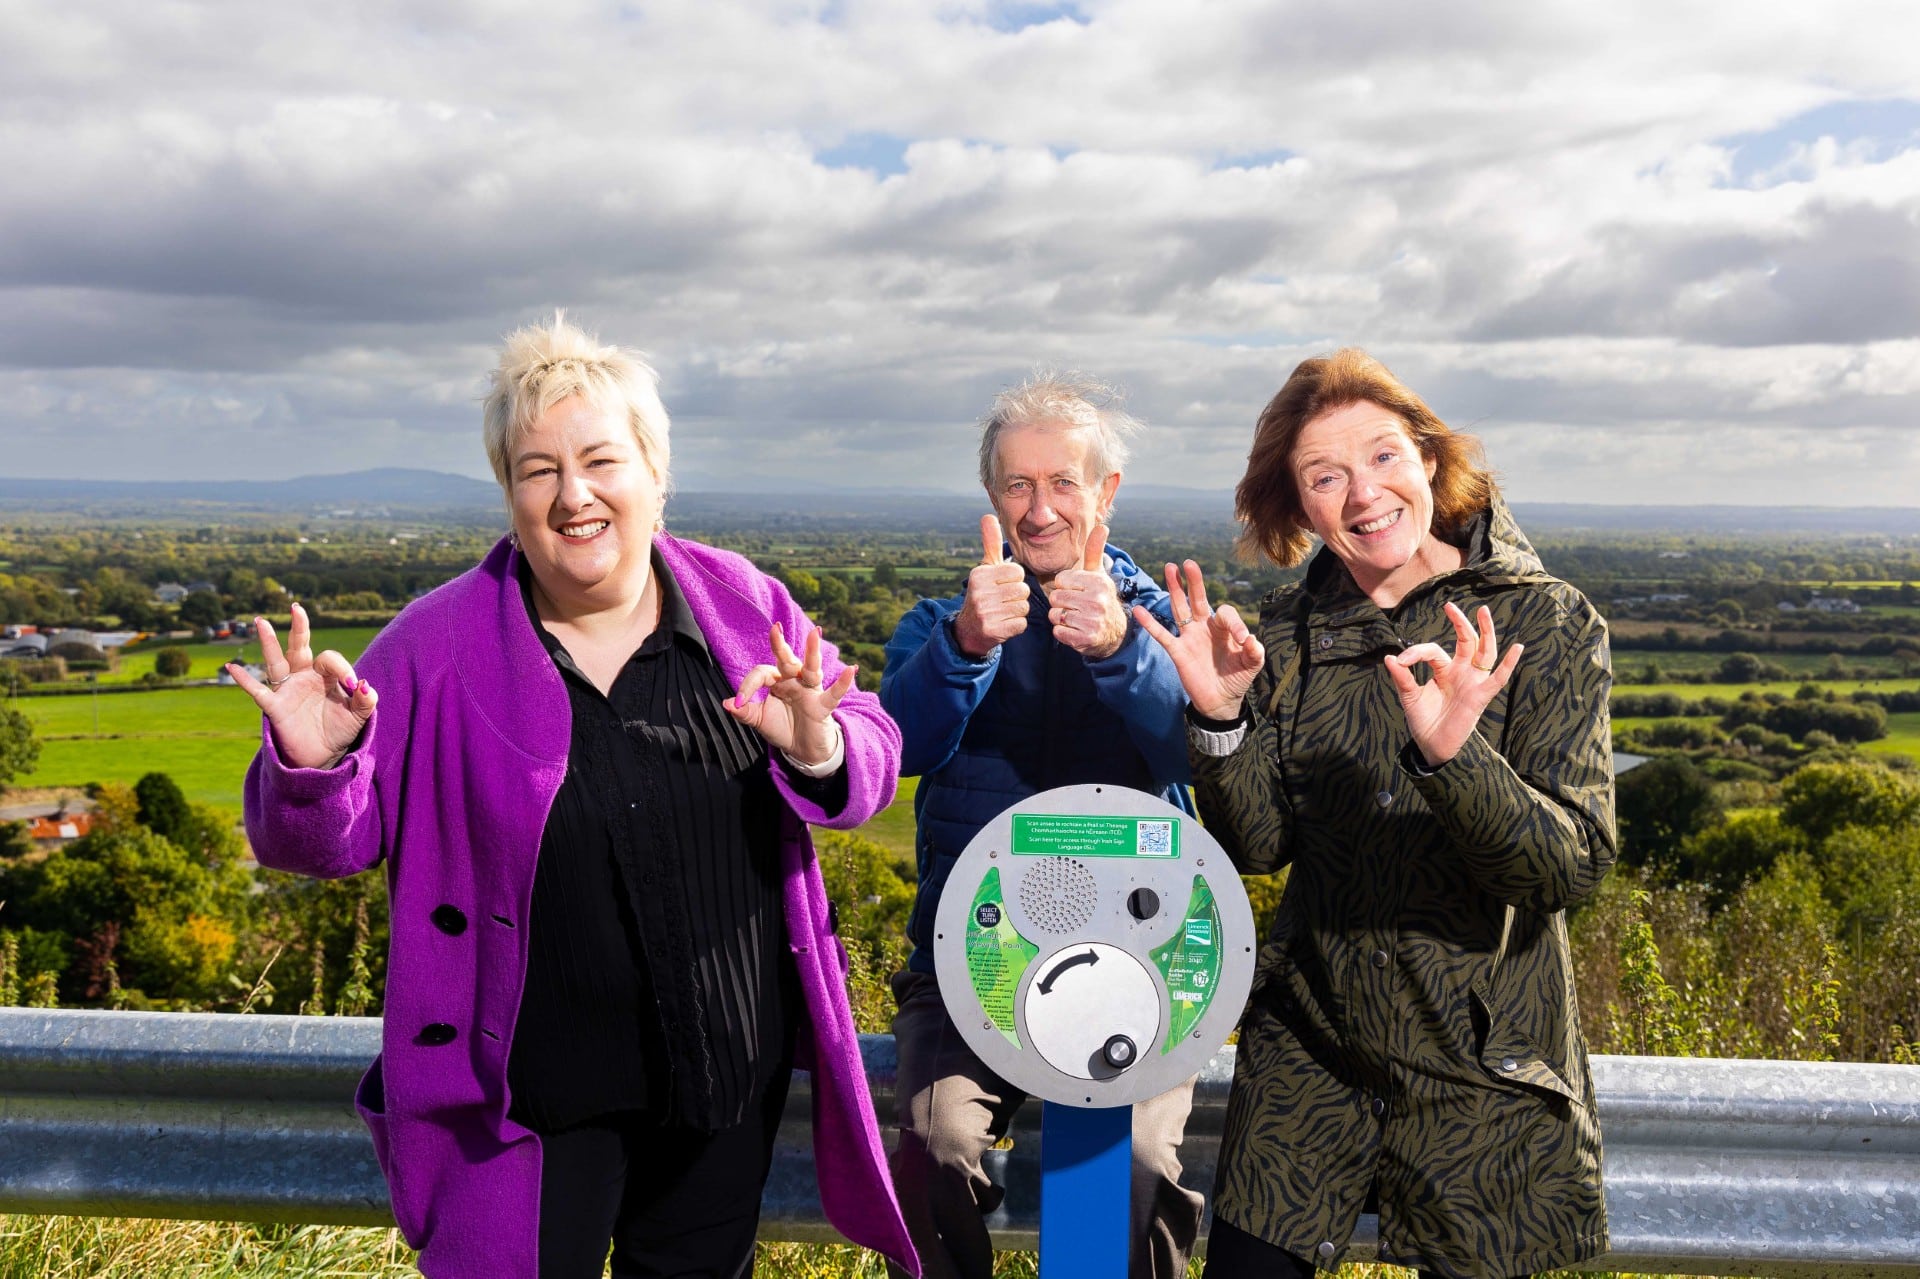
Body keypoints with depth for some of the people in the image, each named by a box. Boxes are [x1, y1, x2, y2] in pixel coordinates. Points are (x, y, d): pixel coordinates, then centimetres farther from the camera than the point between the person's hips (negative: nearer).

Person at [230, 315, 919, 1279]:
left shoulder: (741, 605, -4)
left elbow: (871, 756, -2)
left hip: (736, 1071, 3)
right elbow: (328, 840, -7)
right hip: (538, 1102, -3)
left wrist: (820, 753, -25)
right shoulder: (440, 646, -11)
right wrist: (314, 764, -30)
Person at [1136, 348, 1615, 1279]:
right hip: (1308, 1042, 2)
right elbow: (1258, 846, -2)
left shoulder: (1546, 625, -9)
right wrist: (1220, 716, -19)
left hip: (1482, 1064, -2)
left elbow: (1574, 866, -16)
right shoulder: (1288, 634, -1)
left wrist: (1452, 755, -33)